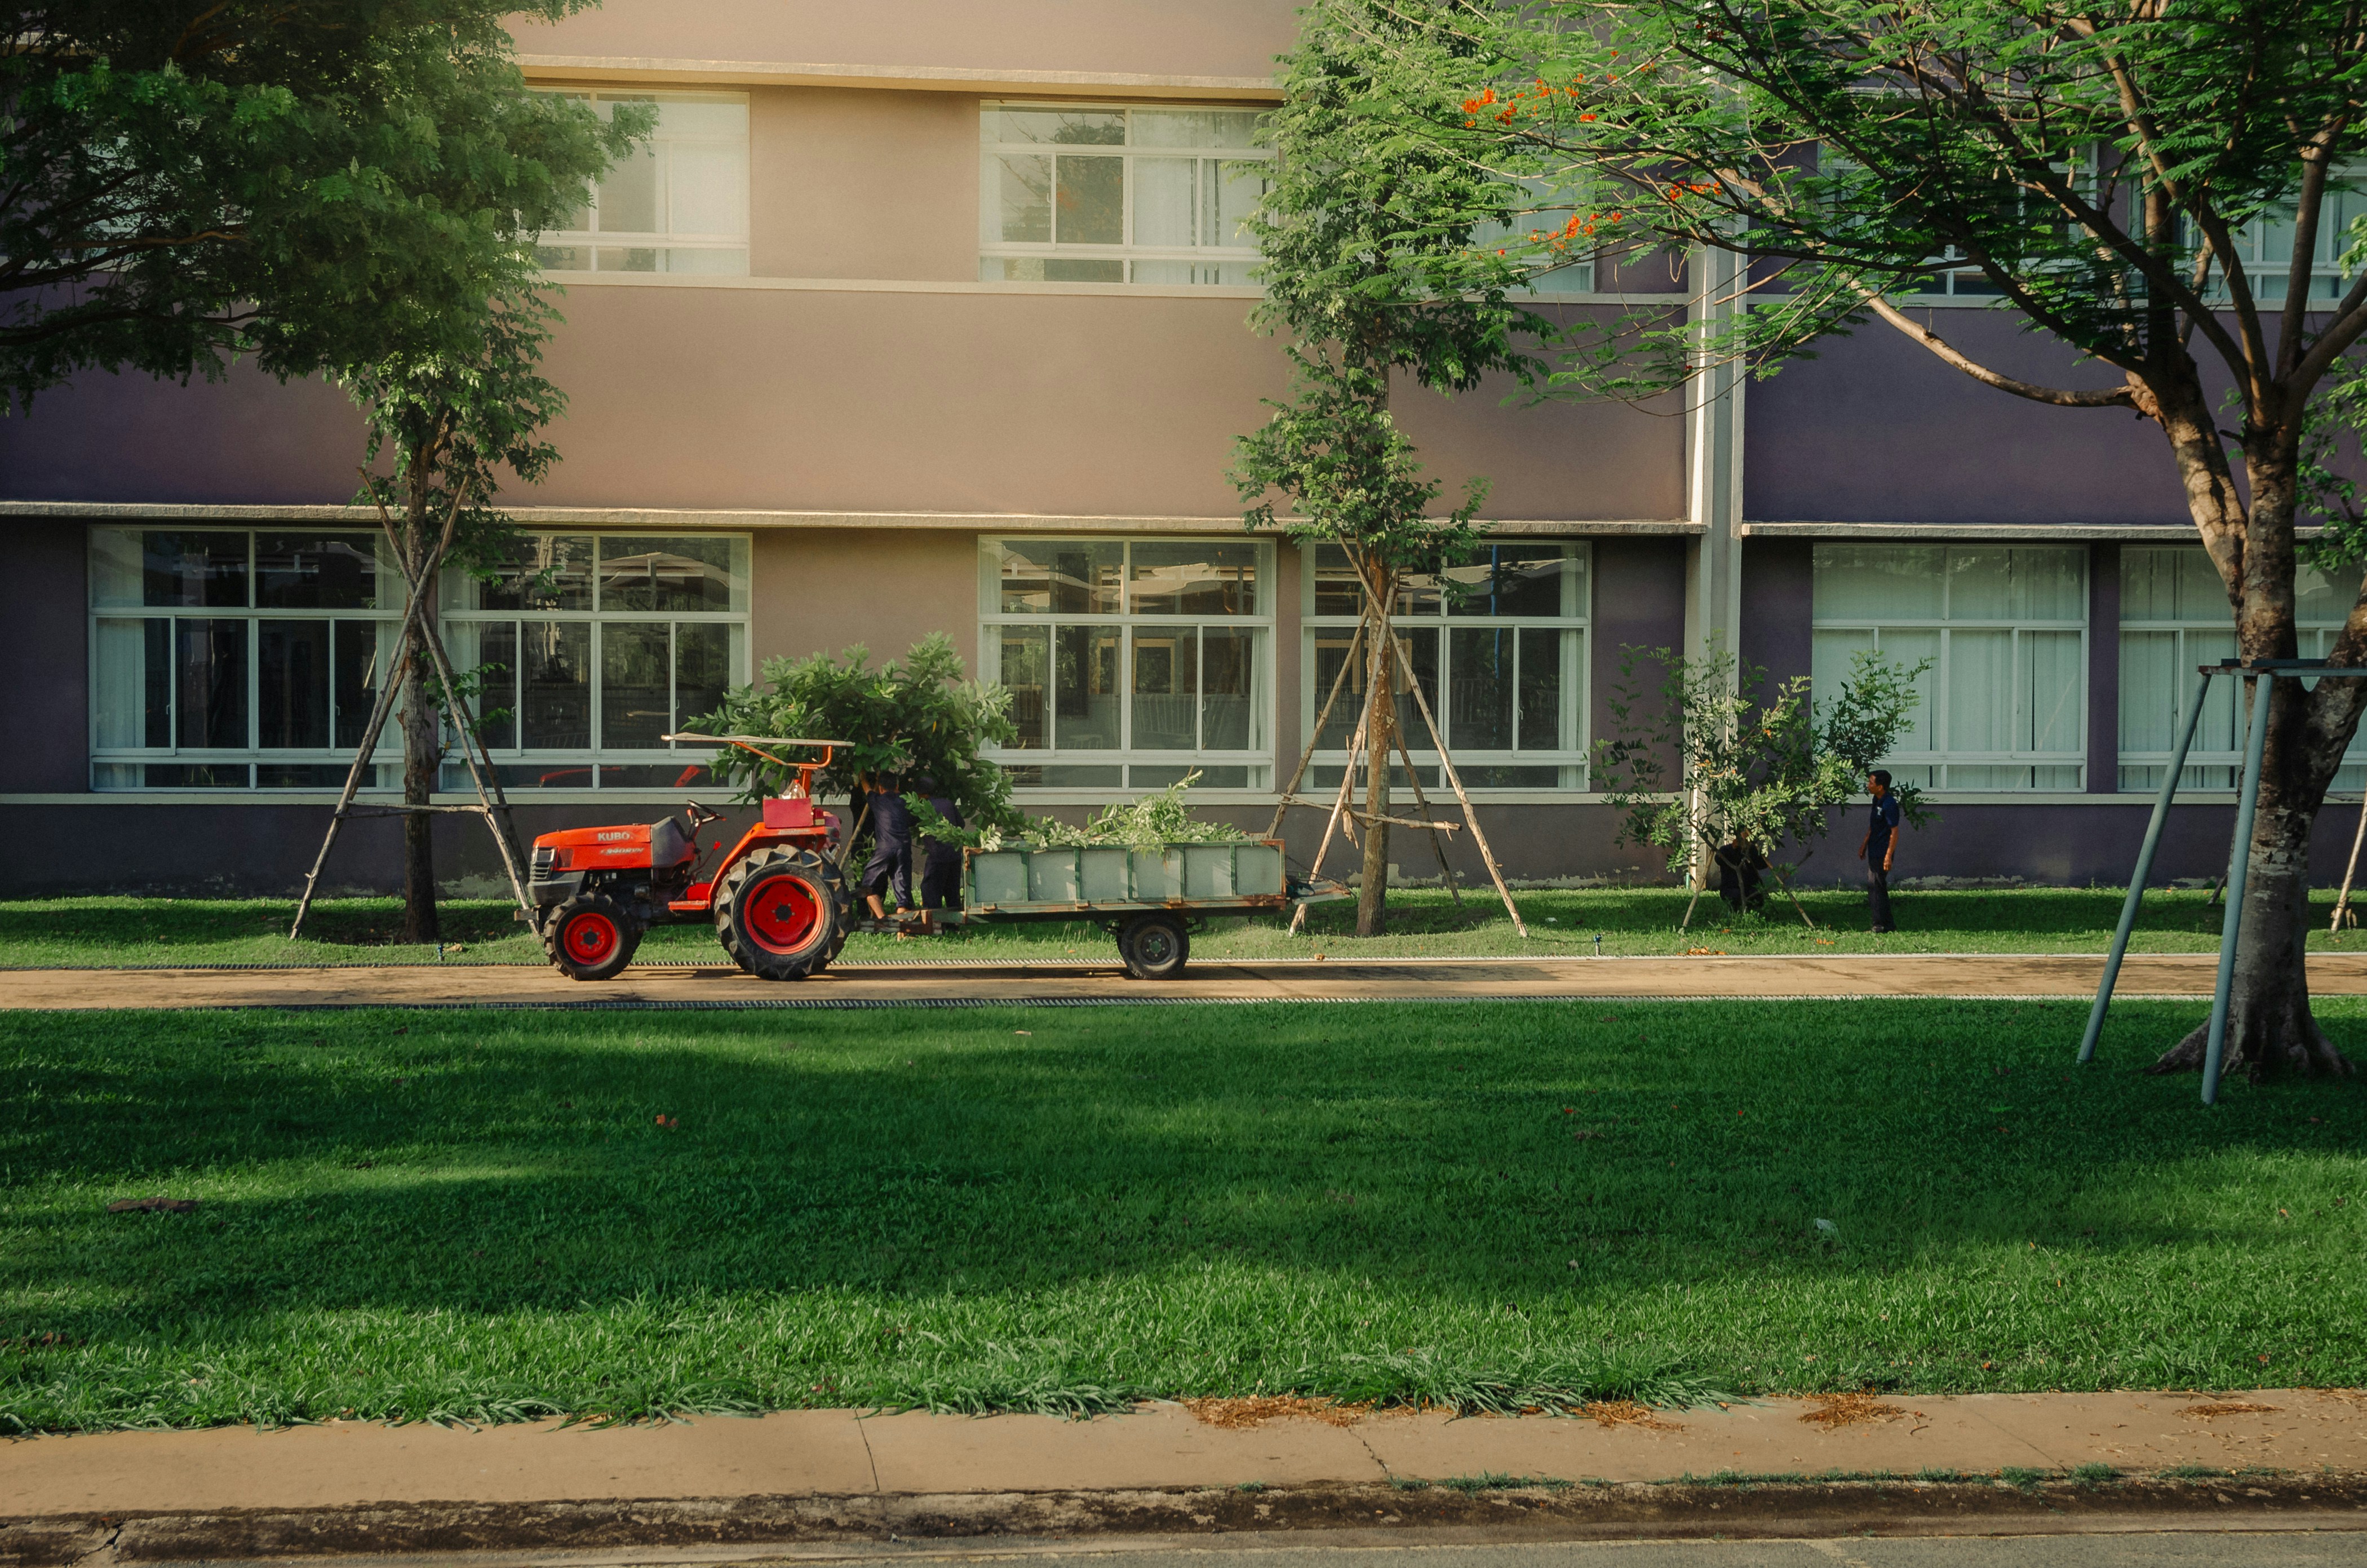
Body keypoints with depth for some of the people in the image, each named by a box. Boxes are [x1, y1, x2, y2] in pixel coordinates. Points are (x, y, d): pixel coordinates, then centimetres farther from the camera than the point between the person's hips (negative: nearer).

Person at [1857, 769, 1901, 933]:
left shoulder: (1889, 804, -21)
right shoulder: (1877, 800, 9)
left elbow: (1894, 832, -21)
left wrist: (1889, 856, -23)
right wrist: (1865, 844, 25)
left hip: (1882, 853, -10)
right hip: (1874, 851, 10)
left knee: (1875, 887, -8)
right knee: (1874, 887, 14)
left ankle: (1881, 925, -4)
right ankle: (1887, 925, 20)